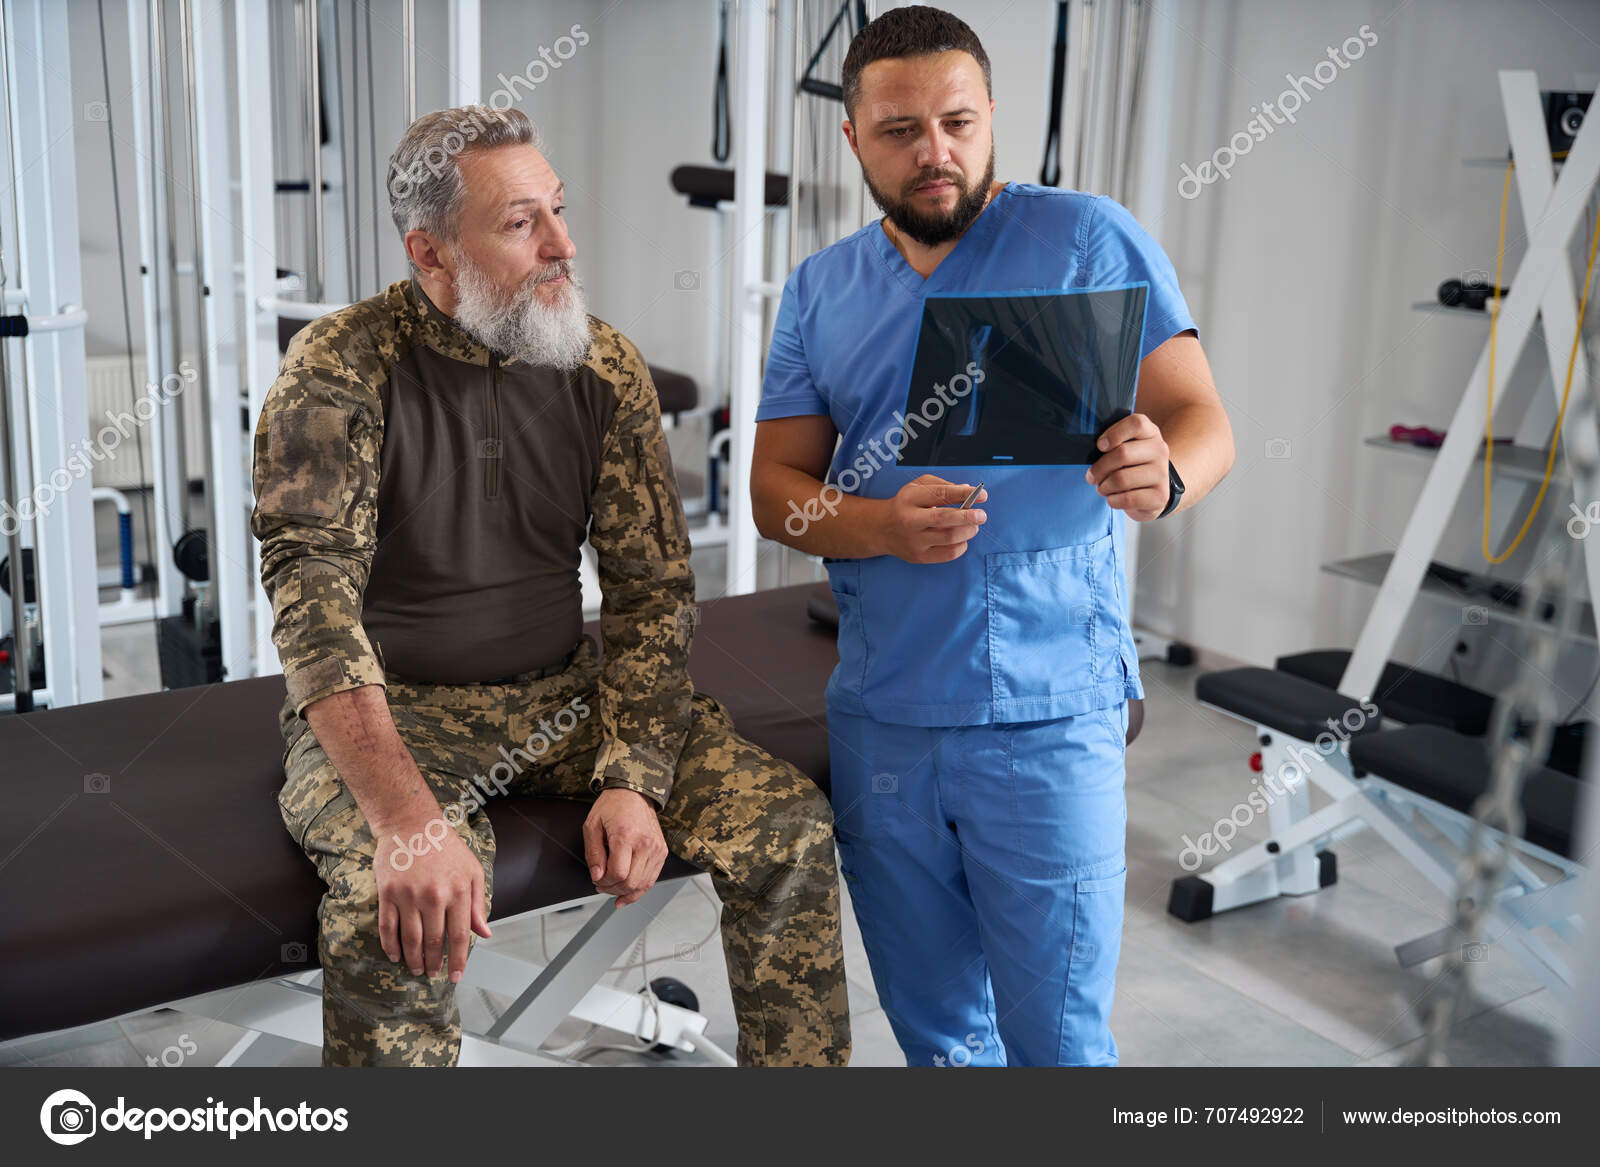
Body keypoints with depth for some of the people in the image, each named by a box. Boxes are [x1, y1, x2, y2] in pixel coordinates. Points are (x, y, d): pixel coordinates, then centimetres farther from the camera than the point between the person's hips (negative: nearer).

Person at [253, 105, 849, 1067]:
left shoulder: (605, 366, -1)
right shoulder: (340, 371, -14)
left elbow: (655, 587, 1)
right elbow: (314, 601, -24)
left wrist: (634, 780, -13)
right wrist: (408, 821, -38)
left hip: (564, 694, 4)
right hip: (391, 709, -4)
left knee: (790, 825, -12)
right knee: (396, 910, -35)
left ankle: (800, 1065, 9)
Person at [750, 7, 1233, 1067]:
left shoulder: (1088, 240, -2)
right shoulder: (820, 292, 9)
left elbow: (1204, 419, -6)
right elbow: (776, 489, 5)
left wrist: (1162, 473, -30)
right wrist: (885, 525, -16)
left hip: (1050, 712, -3)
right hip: (878, 714, 4)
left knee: (1058, 1036, 2)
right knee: (930, 1024, 16)